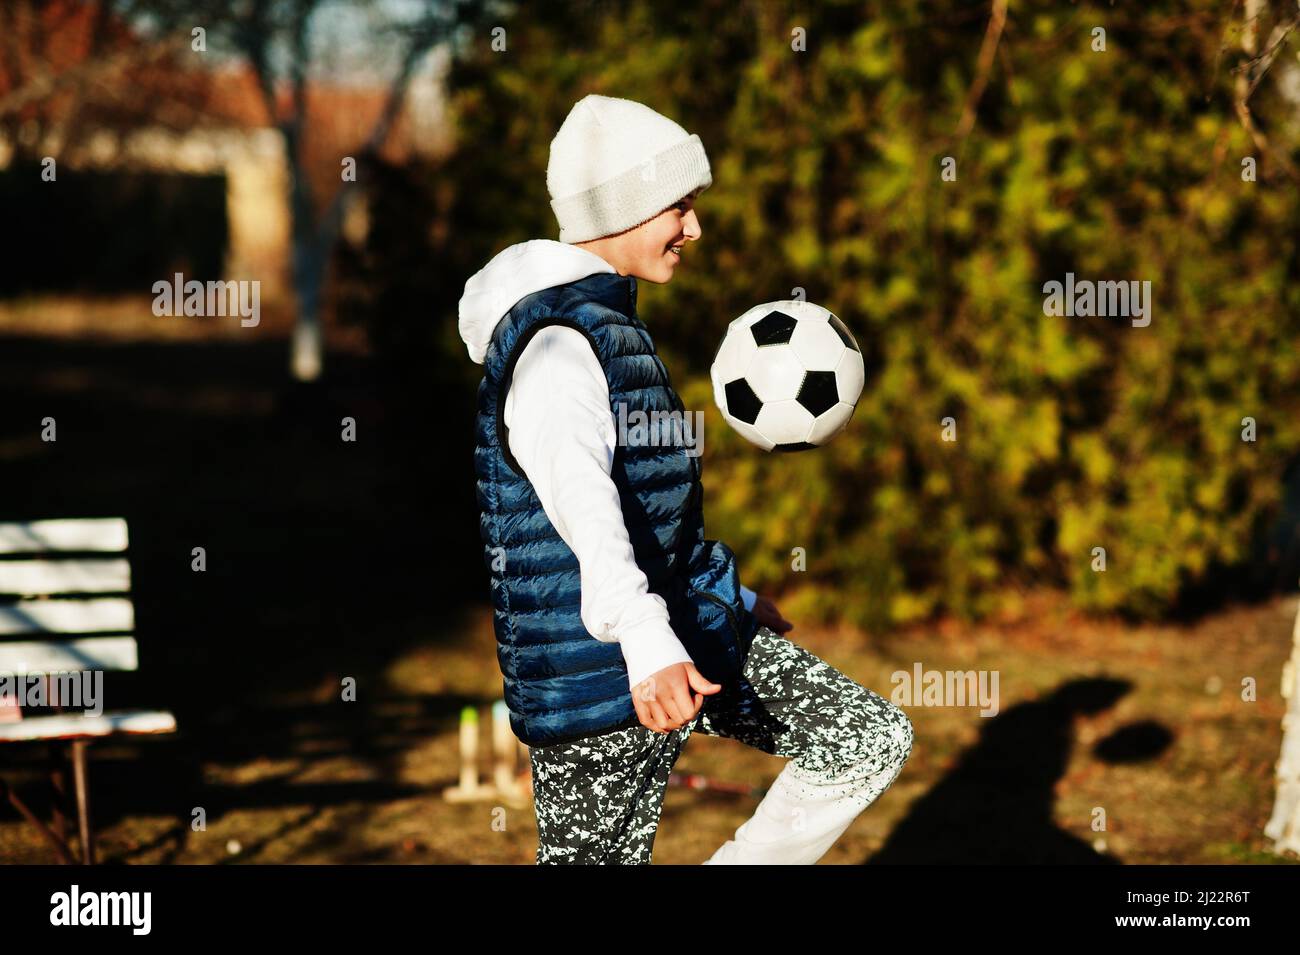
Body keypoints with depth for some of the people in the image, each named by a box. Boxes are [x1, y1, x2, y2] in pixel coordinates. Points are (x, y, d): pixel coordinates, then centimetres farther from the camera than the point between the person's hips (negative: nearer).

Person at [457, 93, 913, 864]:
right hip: (596, 666, -9)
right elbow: (580, 499, -37)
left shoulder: (610, 326, 15)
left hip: (691, 625, 10)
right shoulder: (554, 346, -19)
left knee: (876, 740, 3)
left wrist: (735, 598, 38)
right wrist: (646, 646, -51)